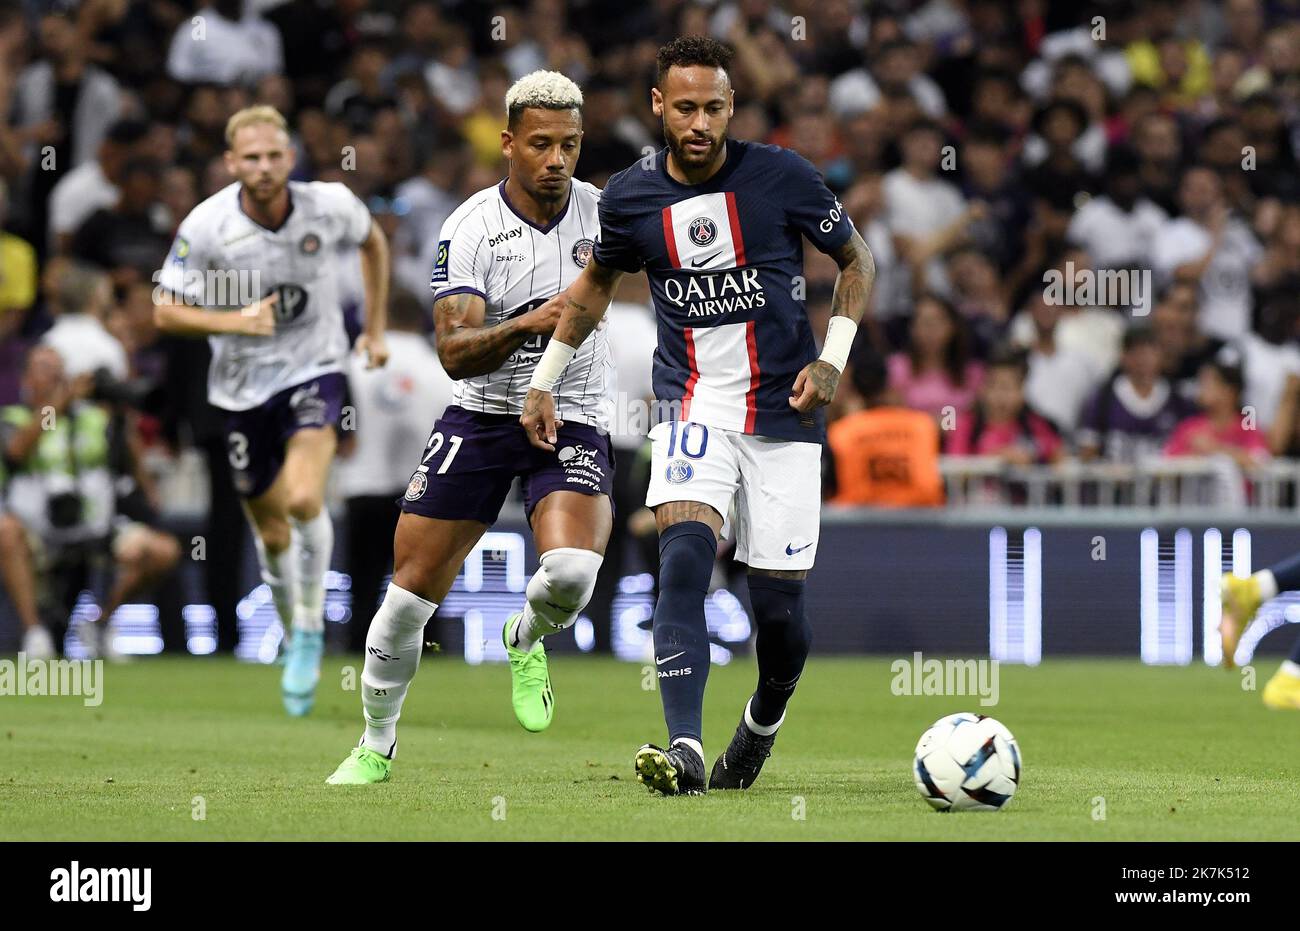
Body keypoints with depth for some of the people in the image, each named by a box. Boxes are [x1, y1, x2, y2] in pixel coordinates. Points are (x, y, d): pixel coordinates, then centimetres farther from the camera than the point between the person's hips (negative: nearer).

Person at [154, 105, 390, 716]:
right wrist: (236, 321, -27)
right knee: (271, 532, 9)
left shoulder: (330, 206, -13)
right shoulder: (206, 226, -17)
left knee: (303, 499, -24)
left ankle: (311, 630, -4)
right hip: (243, 385, 1)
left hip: (314, 369, -1)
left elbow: (373, 241, 11)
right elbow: (166, 312, -11)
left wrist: (376, 330, 10)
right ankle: (296, 638, 36)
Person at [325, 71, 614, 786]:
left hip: (573, 422, 1)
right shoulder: (470, 229, -13)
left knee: (571, 573, -27)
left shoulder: (603, 212, -6)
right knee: (411, 589, -1)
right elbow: (454, 353, -22)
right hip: (482, 413, 0)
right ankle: (376, 745, 20)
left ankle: (525, 640, 10)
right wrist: (527, 326, -36)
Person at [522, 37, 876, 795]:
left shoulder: (782, 177, -7)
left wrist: (832, 359, -5)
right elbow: (597, 283, 20)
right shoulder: (631, 197, 0)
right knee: (685, 556, -25)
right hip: (693, 406, 1)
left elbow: (858, 261, 6)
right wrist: (545, 381, 19)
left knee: (779, 604, -1)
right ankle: (685, 750, -32)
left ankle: (766, 719, 33)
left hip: (783, 412, -1)